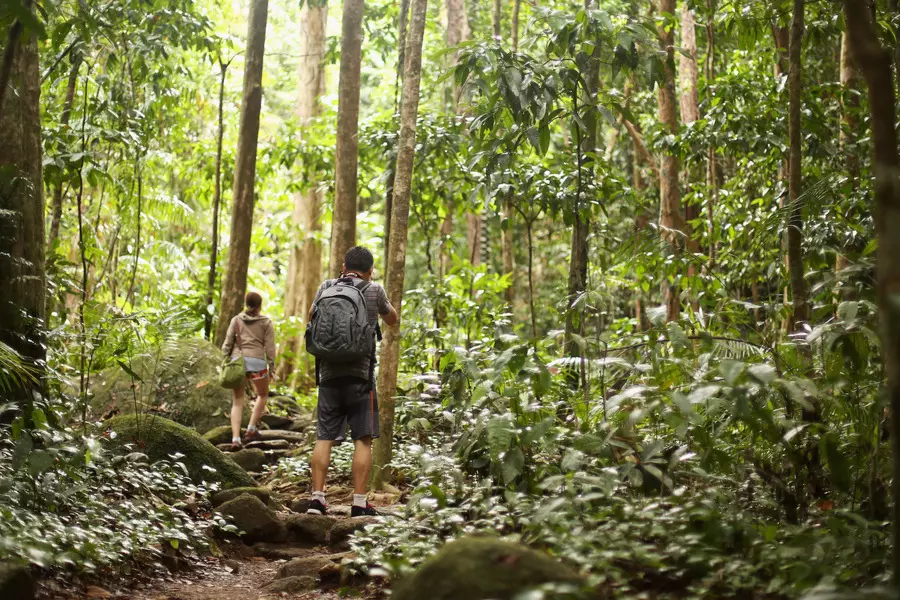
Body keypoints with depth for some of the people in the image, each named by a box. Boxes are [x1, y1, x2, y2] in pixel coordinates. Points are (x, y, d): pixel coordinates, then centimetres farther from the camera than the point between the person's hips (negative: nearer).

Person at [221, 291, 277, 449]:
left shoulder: (236, 320, 12)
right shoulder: (266, 322, 6)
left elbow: (227, 344, 6)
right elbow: (270, 347, 0)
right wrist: (271, 368, 4)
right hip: (257, 361, -2)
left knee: (237, 402, 5)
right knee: (262, 395, 23)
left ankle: (235, 438, -9)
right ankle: (251, 429, 11)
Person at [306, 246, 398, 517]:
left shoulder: (326, 287, 7)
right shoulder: (374, 291, 0)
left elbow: (311, 319, 24)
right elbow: (393, 319, 18)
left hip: (329, 373, 3)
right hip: (360, 373, -3)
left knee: (324, 437, 6)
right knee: (363, 439, 1)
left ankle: (317, 497, 2)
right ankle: (359, 503, -2)